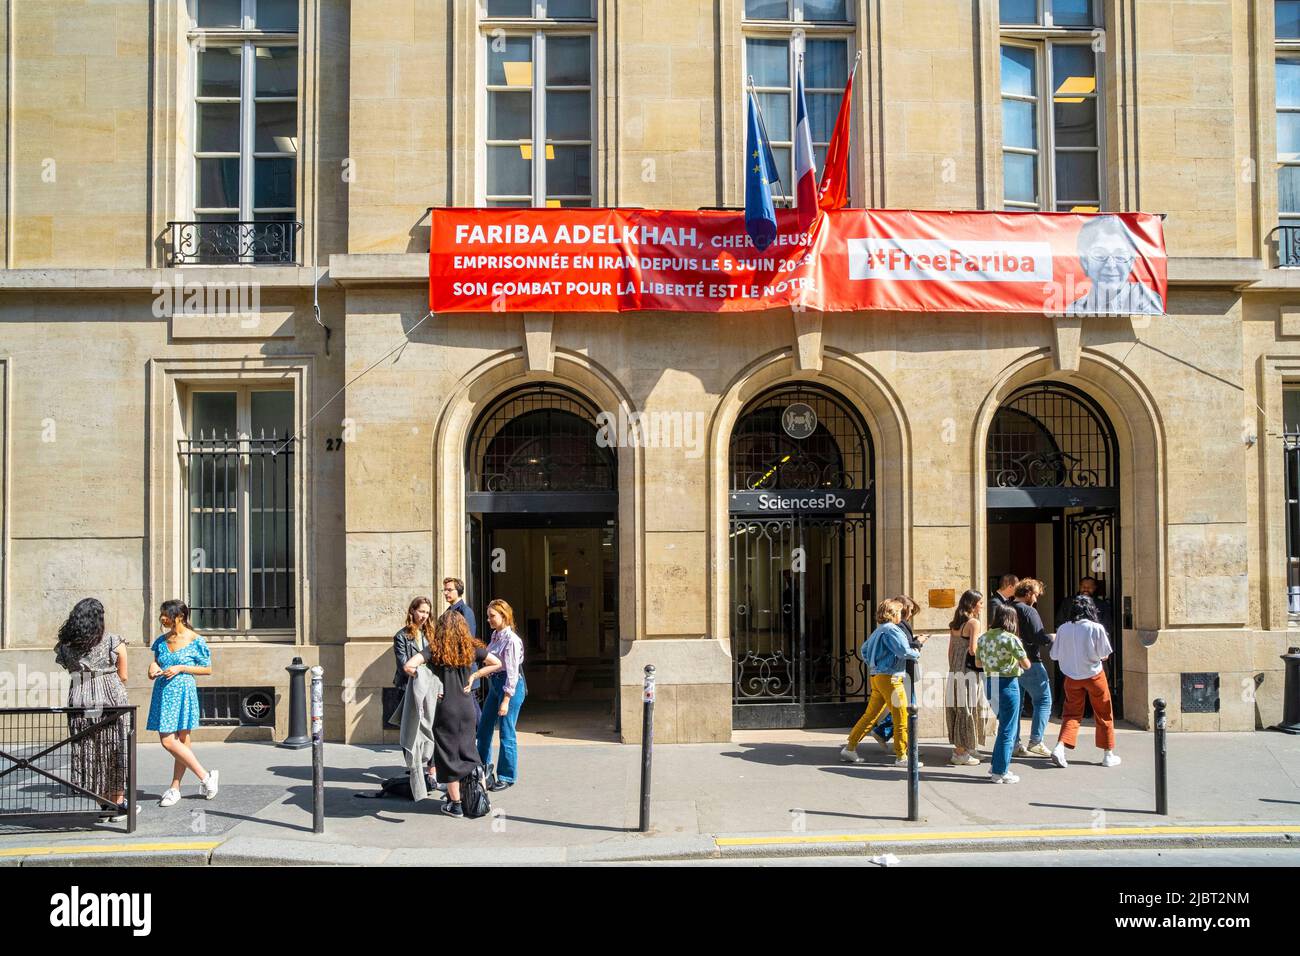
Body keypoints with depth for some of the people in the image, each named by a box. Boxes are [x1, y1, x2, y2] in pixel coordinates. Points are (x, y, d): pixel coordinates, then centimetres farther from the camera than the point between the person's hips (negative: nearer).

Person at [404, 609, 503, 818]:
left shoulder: (434, 648, -10)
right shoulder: (471, 647, 0)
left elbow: (409, 666, -23)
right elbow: (497, 663, 5)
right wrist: (474, 676, 6)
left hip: (445, 708, -3)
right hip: (467, 707, 3)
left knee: (448, 755, 7)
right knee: (467, 752, 16)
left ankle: (455, 804, 12)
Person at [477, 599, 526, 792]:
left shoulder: (511, 640, -18)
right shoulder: (495, 636, 8)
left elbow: (512, 672, -19)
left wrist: (506, 700, -19)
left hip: (510, 687, -9)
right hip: (494, 684, 9)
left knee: (506, 733, 1)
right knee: (484, 728, 17)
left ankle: (507, 777, 14)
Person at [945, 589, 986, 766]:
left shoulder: (955, 624, 12)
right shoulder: (974, 622, -11)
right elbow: (973, 650, -18)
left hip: (954, 672, 8)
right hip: (968, 672, -8)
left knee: (957, 709, 13)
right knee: (968, 710, -1)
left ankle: (960, 748, 22)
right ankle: (961, 753, 3)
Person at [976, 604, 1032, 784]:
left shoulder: (983, 637, 7)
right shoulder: (1011, 639, -13)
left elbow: (978, 663, 13)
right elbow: (1026, 665, -10)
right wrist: (1018, 660, 10)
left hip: (990, 683, 7)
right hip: (1007, 684, -7)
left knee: (1005, 726, 21)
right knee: (1008, 730, 4)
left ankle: (996, 766, 25)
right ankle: (1000, 772, 8)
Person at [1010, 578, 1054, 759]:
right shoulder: (1029, 611, -12)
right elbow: (1040, 637, -17)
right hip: (1030, 663, -7)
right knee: (1043, 700, 3)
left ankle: (1014, 744, 11)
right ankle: (1035, 742, -3)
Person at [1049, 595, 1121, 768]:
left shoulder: (1063, 629, -7)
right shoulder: (1096, 628, -13)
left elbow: (1055, 656, -2)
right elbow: (1104, 656, -10)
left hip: (1072, 677, 2)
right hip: (1094, 675, -2)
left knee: (1072, 713, 10)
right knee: (1104, 715, 13)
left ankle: (1060, 747, -9)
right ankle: (1108, 755, 20)